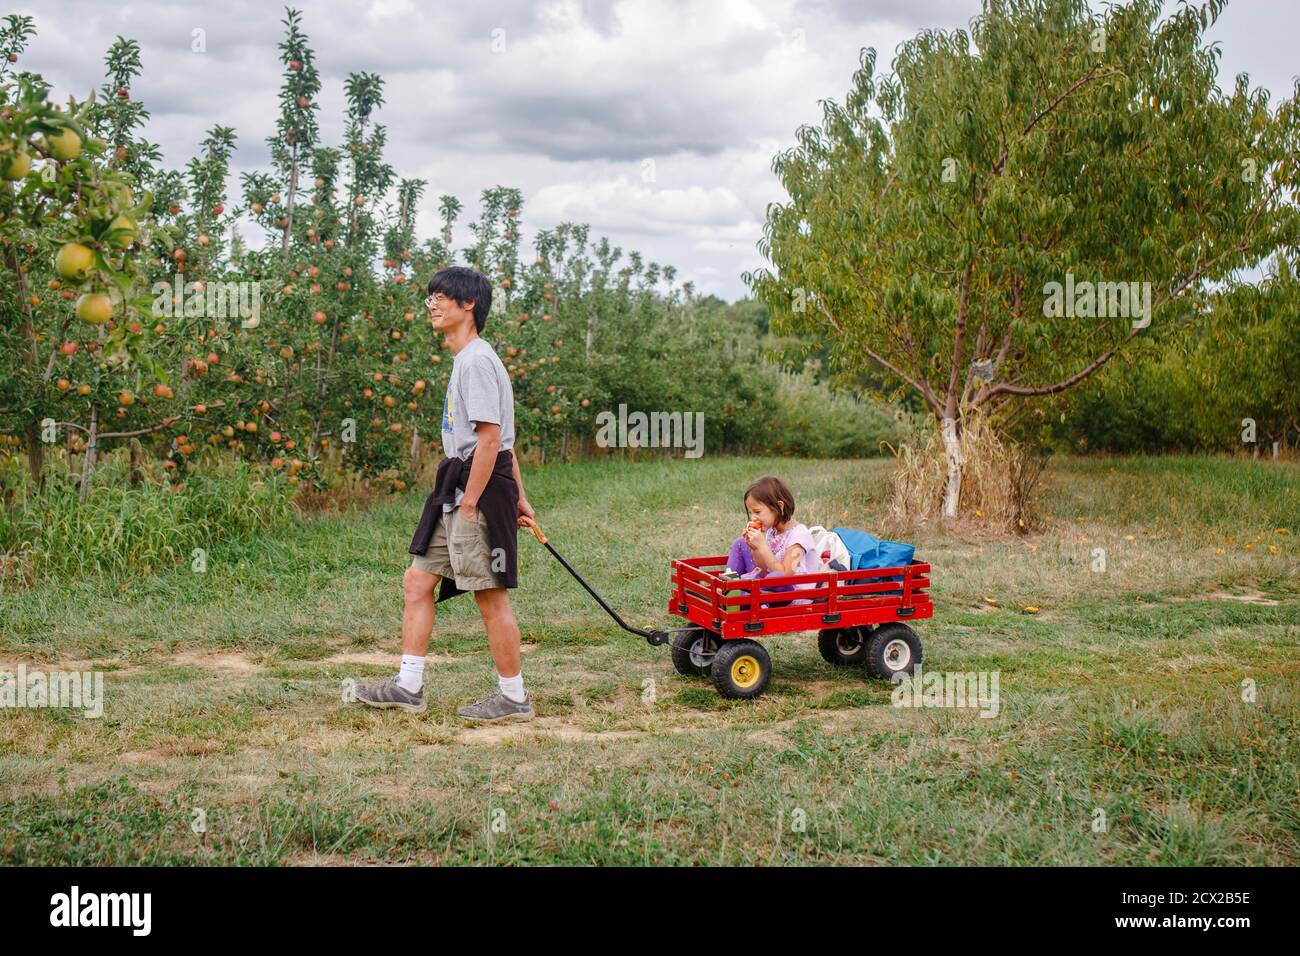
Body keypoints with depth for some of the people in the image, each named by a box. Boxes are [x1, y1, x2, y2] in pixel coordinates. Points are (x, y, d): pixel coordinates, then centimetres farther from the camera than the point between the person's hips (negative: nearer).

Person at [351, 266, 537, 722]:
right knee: (417, 581, 11)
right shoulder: (465, 360, 19)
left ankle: (514, 698, 10)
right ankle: (408, 687, 19)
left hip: (478, 486, -11)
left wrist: (469, 503, -19)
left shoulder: (477, 361, -14)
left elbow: (490, 438, -20)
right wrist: (517, 498, 20)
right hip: (457, 487, 11)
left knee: (490, 594, -2)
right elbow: (504, 440, 20)